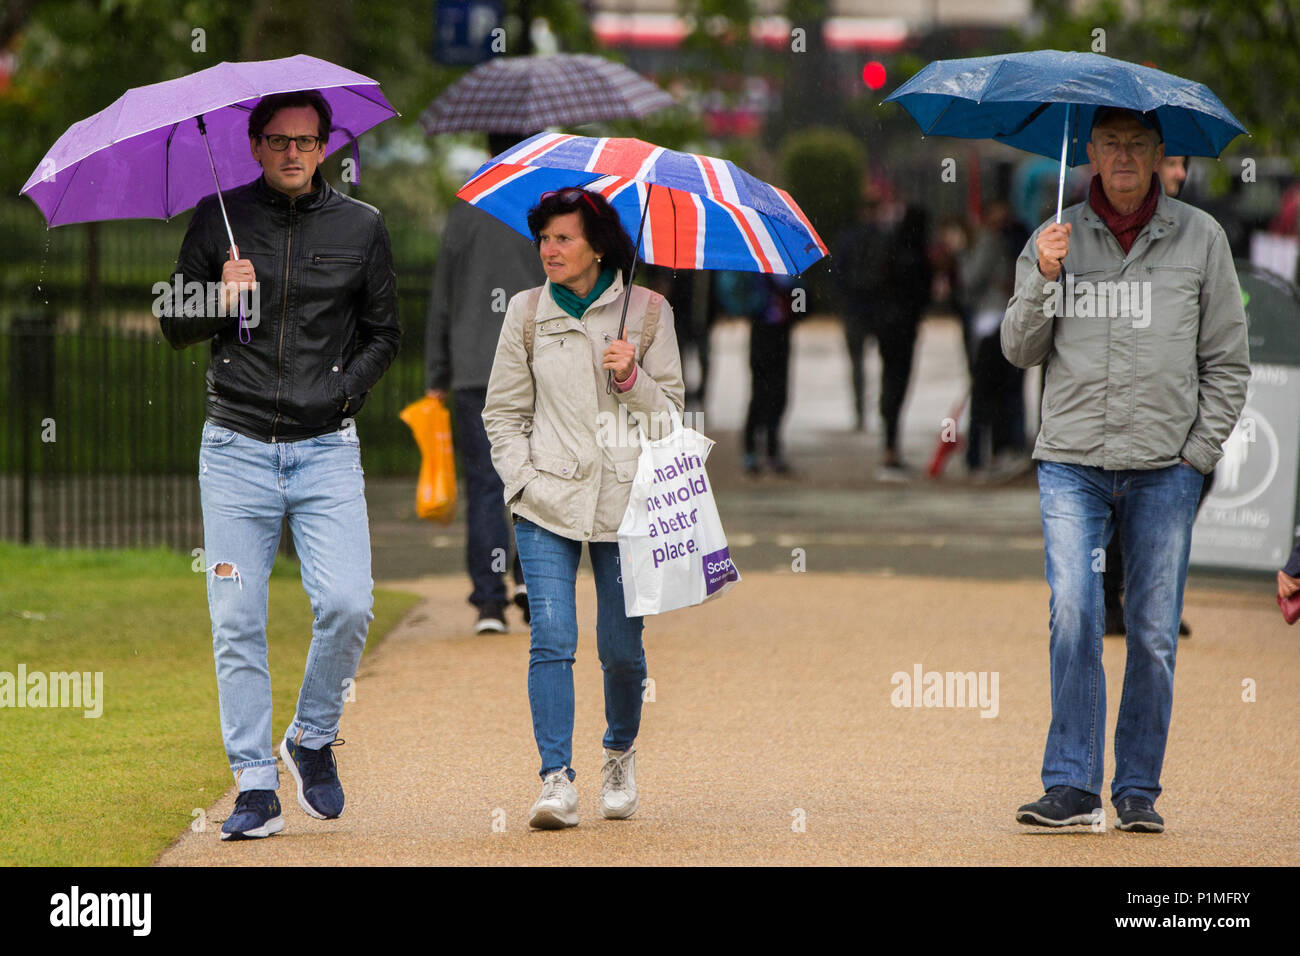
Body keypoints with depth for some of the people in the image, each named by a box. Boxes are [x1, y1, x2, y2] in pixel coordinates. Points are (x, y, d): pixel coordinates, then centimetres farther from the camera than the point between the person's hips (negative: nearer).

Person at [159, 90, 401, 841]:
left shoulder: (361, 227, 6)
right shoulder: (219, 221, 4)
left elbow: (384, 333, 14)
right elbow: (175, 328, 10)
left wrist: (346, 391, -1)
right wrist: (221, 301, -10)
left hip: (326, 447, 0)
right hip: (237, 447, 0)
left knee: (348, 605, -13)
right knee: (238, 622, -3)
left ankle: (314, 737, 12)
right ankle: (256, 786, 2)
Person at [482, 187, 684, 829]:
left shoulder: (648, 312, 5)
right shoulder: (526, 314, 7)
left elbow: (671, 410, 8)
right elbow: (503, 410, 12)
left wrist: (631, 378, -11)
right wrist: (521, 480, -1)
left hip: (625, 500, 0)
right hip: (548, 501, 0)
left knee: (621, 648, 3)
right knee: (551, 638, -13)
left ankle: (620, 753, 30)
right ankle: (557, 779, -14)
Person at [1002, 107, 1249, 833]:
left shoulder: (1200, 238, 6)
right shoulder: (1057, 239, 8)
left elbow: (1228, 360, 8)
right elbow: (1020, 351, 8)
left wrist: (1200, 450, 0)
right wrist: (1043, 279, -8)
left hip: (1164, 468, 0)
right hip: (1072, 463, 0)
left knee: (1155, 633, 1)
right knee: (1073, 616, -12)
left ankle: (1138, 790, 9)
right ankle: (1071, 786, -9)